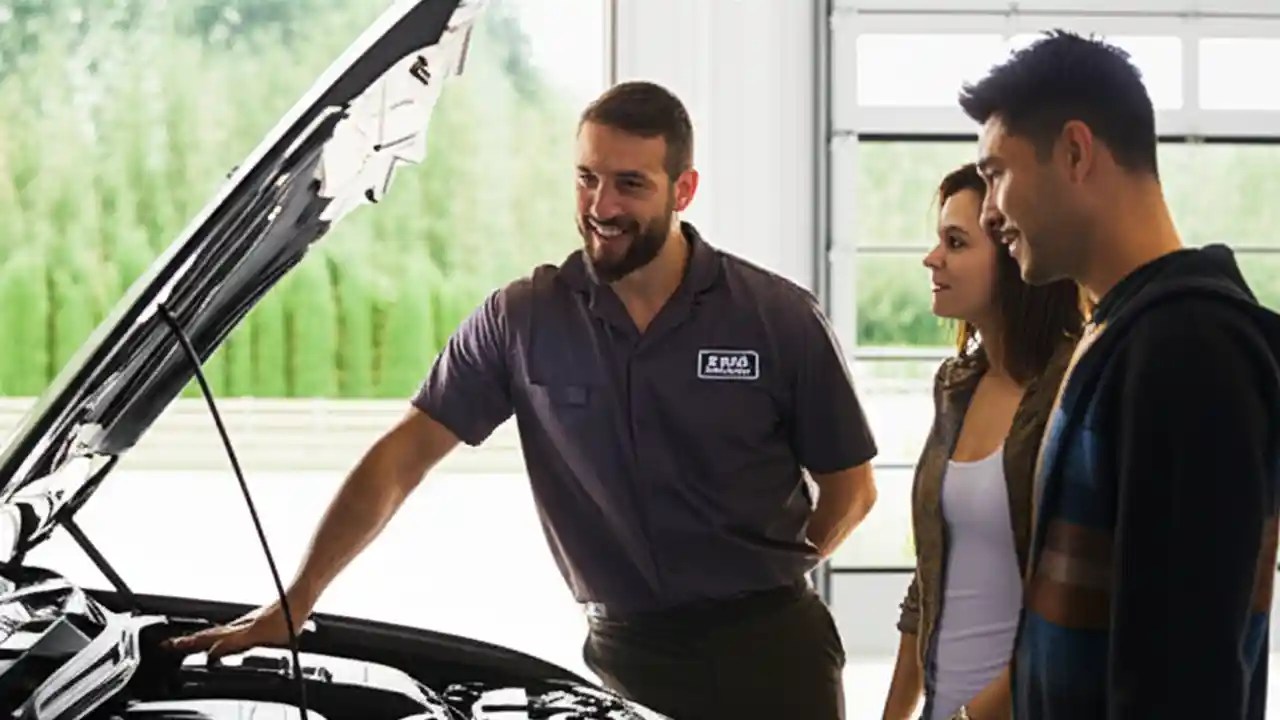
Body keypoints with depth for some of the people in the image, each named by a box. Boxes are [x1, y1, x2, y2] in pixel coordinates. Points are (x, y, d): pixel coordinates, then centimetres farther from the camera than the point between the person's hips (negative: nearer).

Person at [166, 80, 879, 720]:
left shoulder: (781, 319, -5)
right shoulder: (523, 320, -2)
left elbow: (851, 488, 5)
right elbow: (401, 457, -4)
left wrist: (759, 584, -3)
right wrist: (292, 603, -11)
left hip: (769, 650, -1)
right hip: (625, 651, 1)